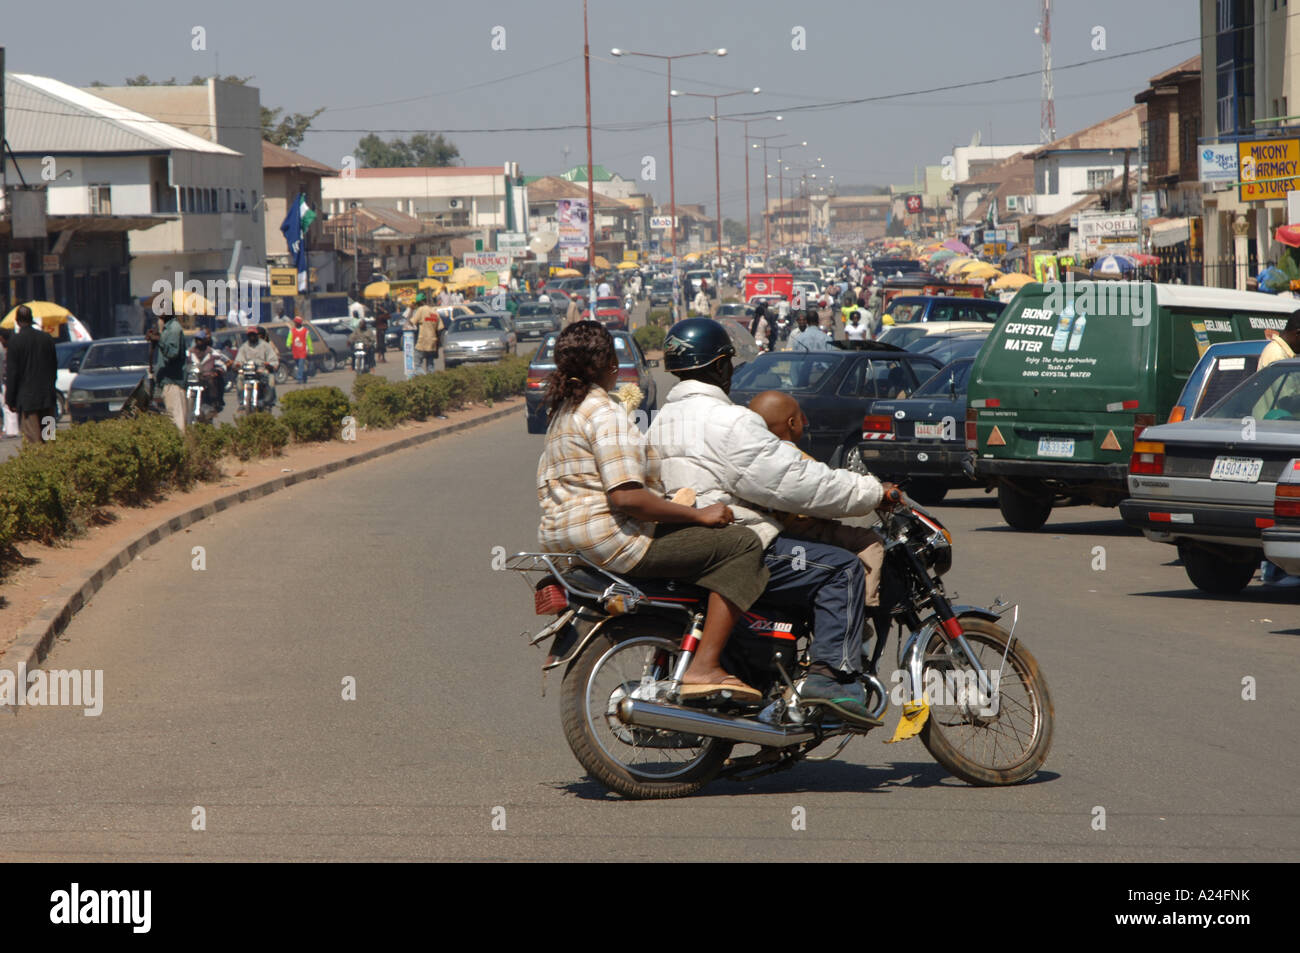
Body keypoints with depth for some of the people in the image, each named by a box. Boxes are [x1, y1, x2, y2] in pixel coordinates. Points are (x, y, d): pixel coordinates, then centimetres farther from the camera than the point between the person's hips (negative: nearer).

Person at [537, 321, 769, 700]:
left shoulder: (564, 410, 17)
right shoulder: (606, 413, -15)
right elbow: (626, 497, -24)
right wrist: (699, 514, -17)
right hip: (609, 537, -11)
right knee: (741, 544, -13)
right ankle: (704, 667, -19)